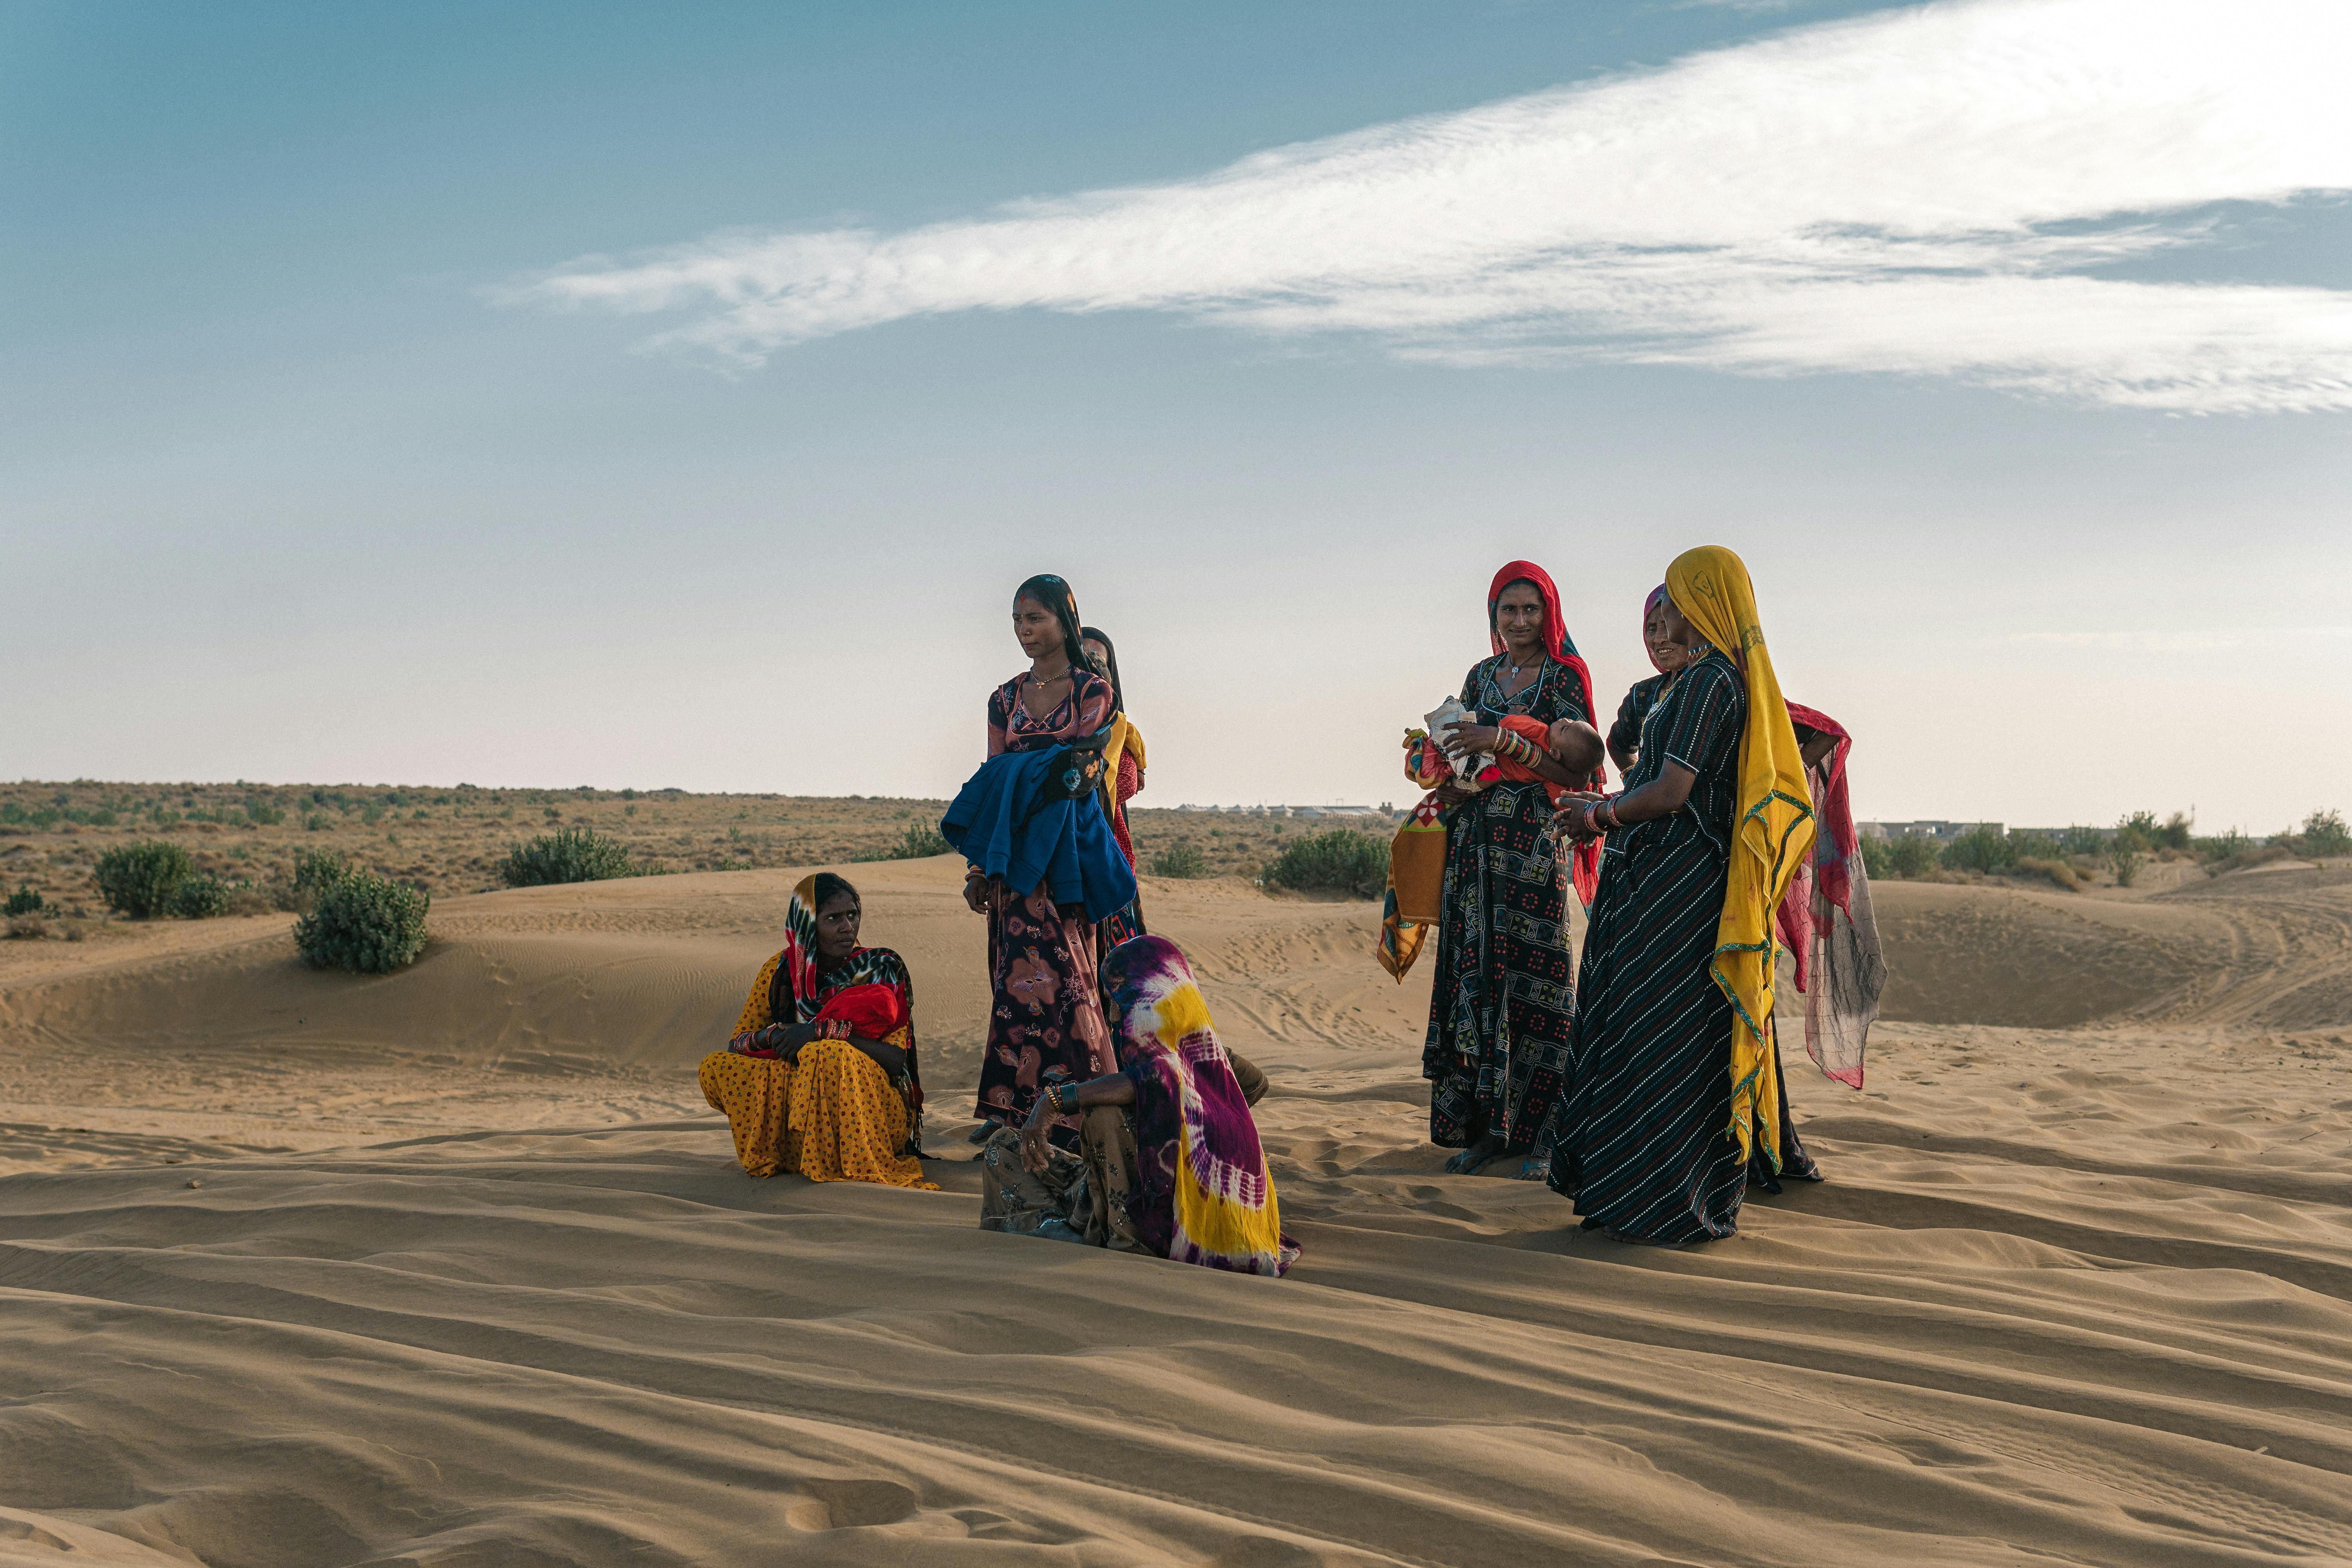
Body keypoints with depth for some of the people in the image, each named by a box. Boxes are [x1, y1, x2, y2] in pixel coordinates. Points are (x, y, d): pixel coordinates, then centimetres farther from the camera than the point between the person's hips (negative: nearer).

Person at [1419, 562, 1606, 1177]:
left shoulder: (1563, 676, -1)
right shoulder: (1482, 676, 15)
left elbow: (1575, 769, -9)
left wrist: (1504, 742, -18)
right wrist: (1450, 784, 0)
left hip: (1533, 842, -5)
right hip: (1476, 838, 5)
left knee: (1528, 971, -7)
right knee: (1474, 969, 1)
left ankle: (1539, 1131, -2)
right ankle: (1483, 1125, 6)